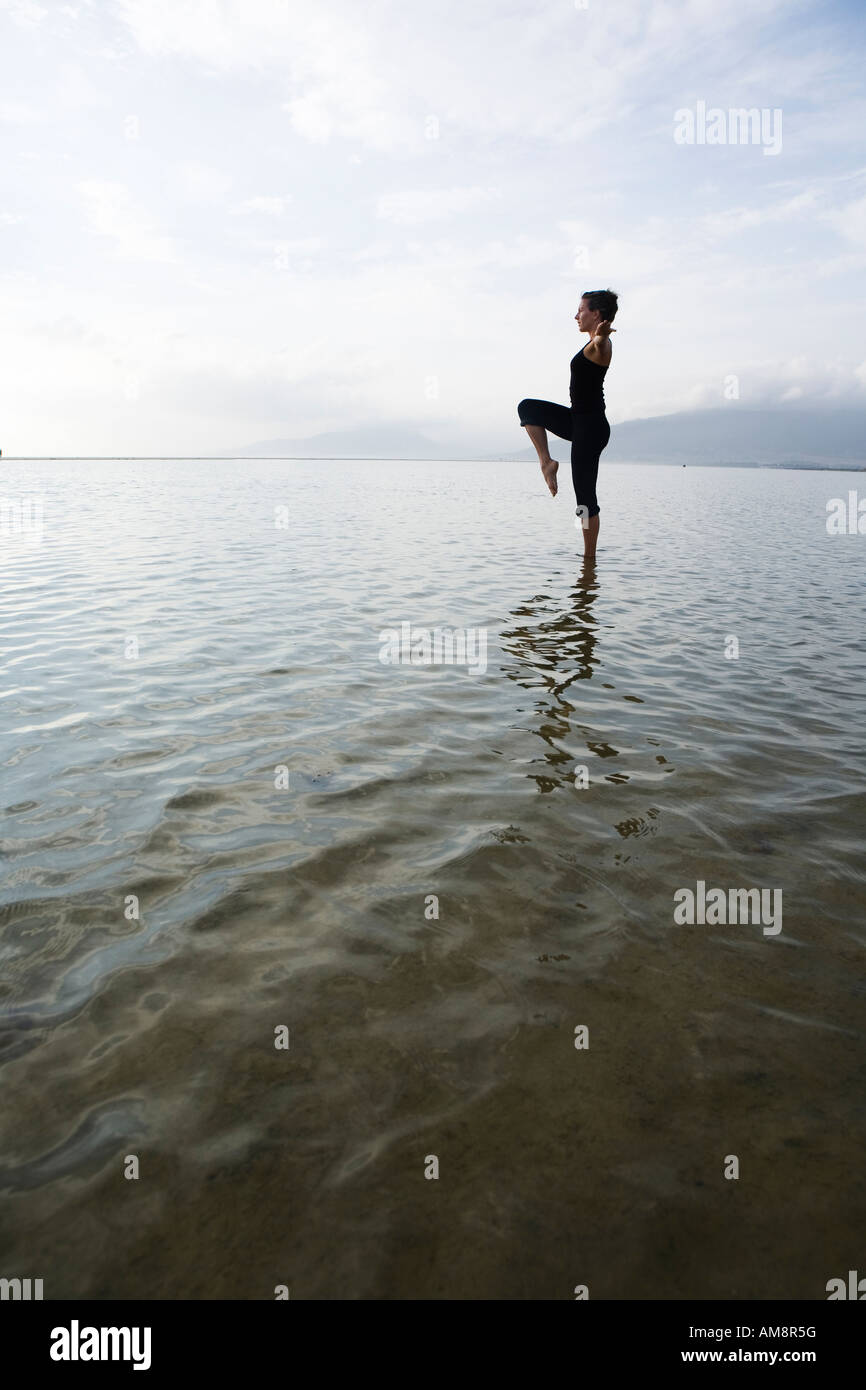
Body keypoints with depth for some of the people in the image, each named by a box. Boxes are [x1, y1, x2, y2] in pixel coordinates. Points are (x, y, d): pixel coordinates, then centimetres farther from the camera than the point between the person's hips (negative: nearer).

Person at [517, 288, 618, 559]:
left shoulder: (600, 346, -19)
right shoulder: (596, 343, 11)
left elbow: (600, 345, -46)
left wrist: (600, 336, -69)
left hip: (590, 427, -10)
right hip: (579, 420, 10)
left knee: (585, 496, -5)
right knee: (528, 407, 11)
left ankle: (589, 557, 3)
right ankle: (547, 462, 5)